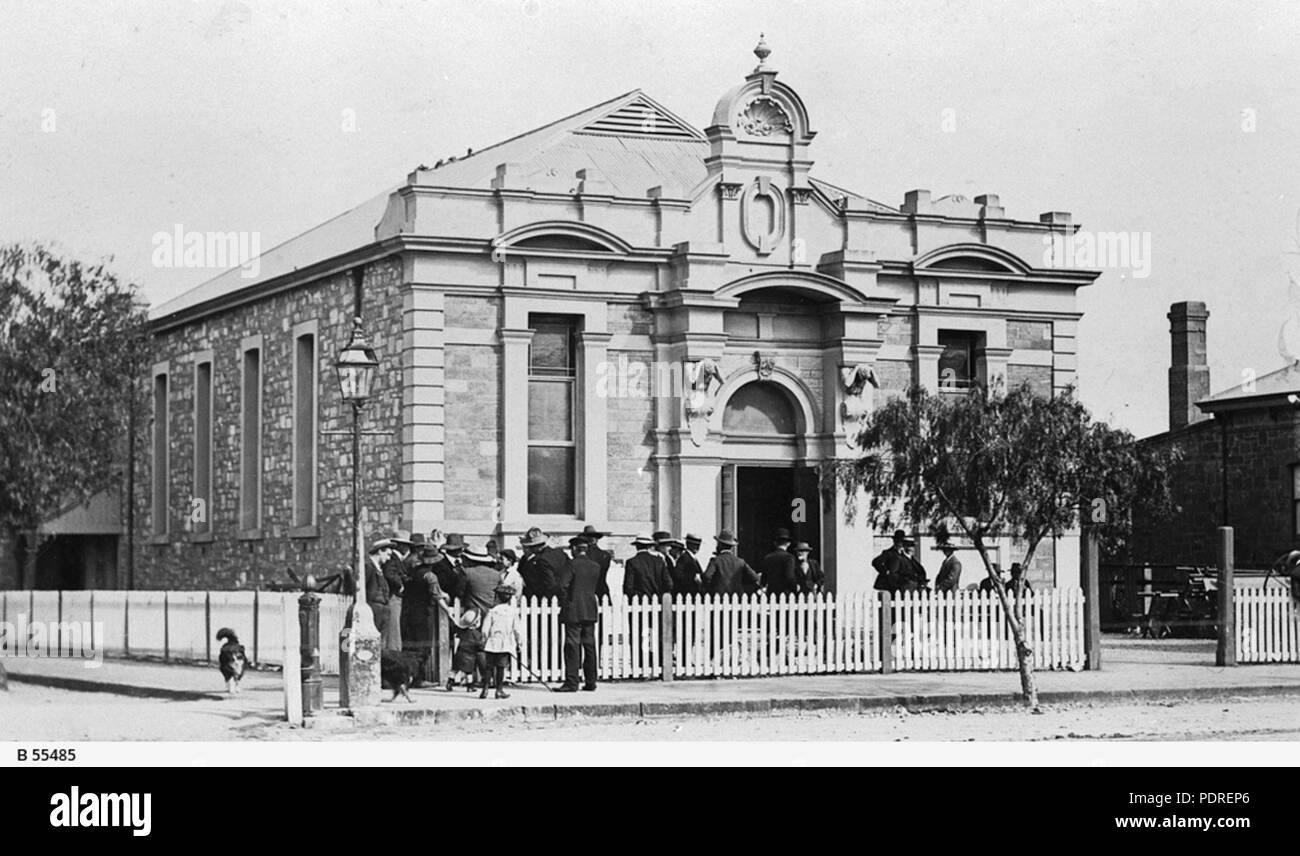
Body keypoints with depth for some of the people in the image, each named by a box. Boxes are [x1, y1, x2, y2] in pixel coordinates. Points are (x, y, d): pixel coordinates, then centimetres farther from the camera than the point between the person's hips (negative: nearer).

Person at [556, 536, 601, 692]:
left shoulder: (572, 565, -10)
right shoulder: (596, 567, 8)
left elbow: (563, 585, -16)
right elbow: (597, 588, 12)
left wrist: (564, 603, -5)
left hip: (573, 611, -6)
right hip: (591, 611, 6)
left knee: (572, 646, -4)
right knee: (589, 646, 9)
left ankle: (571, 683, -6)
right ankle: (590, 682, 11)